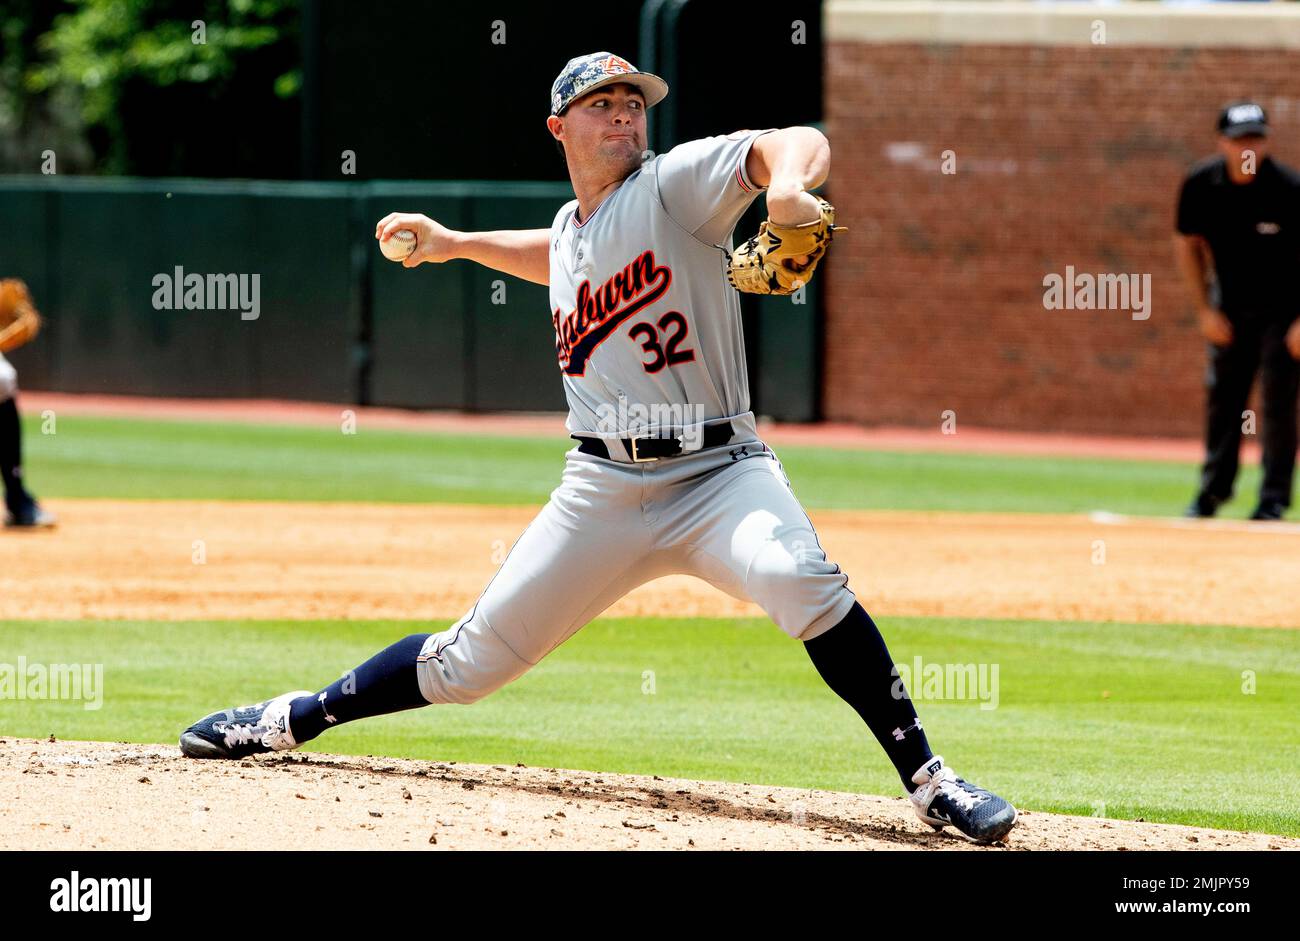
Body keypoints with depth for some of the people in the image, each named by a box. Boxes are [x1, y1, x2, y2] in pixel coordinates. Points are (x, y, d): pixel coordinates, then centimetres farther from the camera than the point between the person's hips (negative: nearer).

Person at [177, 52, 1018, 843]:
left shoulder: (675, 184, -6)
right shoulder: (570, 228, 12)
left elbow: (801, 144, -23)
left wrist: (788, 180, -46)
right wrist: (455, 244, 34)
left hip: (719, 473, -5)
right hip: (603, 487, 5)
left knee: (797, 576, -35)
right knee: (470, 663, 5)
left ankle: (926, 778, -29)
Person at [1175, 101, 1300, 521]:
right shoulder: (1200, 185, -13)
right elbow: (1188, 243, 2)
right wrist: (1205, 310, -1)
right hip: (1230, 306, 4)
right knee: (1221, 396, 7)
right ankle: (1213, 490, 19)